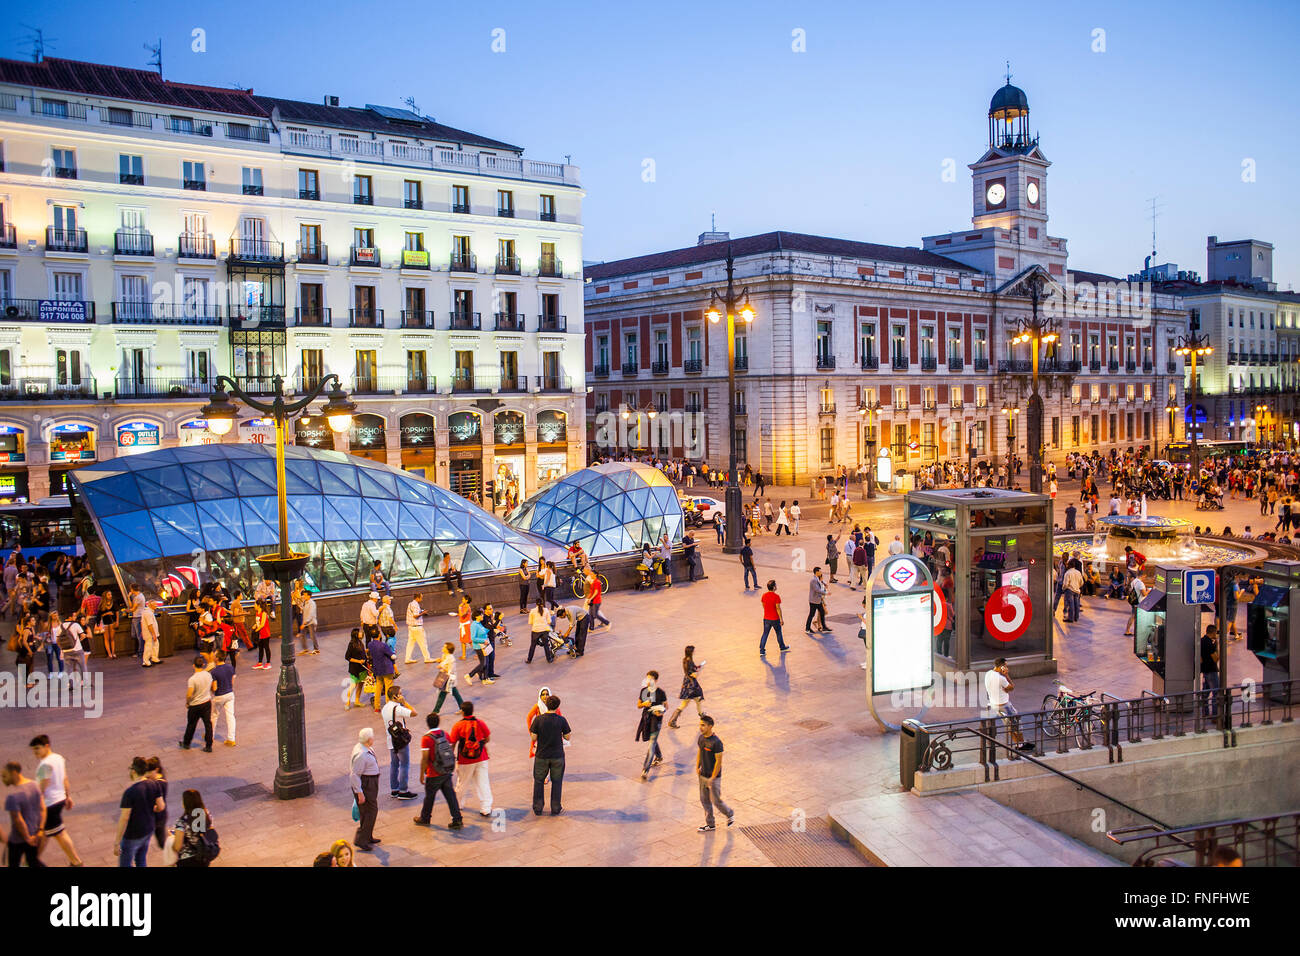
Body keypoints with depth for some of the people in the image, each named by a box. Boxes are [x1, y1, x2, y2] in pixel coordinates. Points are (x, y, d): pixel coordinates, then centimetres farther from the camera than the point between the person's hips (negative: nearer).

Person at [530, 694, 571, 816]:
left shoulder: (538, 719, -12)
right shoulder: (561, 720, -13)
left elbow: (534, 737, -10)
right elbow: (567, 737, -5)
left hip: (541, 755, 1)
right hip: (557, 756, 0)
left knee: (538, 781, 16)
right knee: (556, 782, 13)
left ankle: (537, 809, 22)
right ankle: (555, 809, 19)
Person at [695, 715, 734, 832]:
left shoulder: (716, 742, -24)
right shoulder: (701, 738, -1)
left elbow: (718, 761, -20)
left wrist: (712, 778, -17)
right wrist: (697, 767, 4)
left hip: (713, 777, -7)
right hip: (702, 775, 7)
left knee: (716, 800, 4)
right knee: (704, 800, 13)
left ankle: (730, 814, 31)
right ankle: (710, 824, 27)